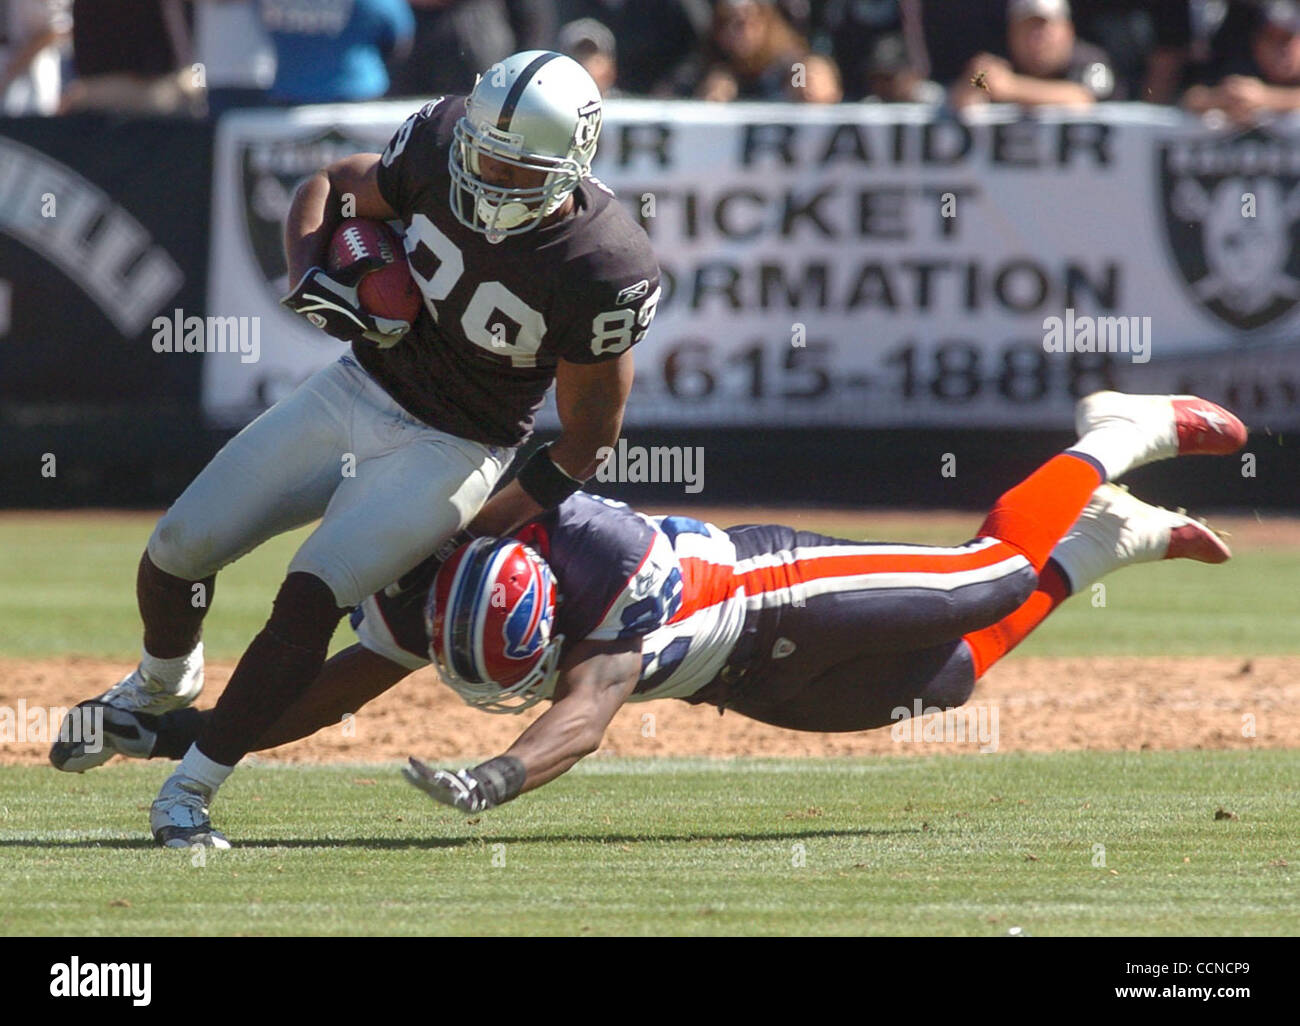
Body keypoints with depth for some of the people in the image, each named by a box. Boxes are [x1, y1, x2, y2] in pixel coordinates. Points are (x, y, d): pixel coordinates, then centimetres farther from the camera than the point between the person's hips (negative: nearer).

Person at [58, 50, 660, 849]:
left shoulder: (604, 271, -26)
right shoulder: (442, 141, -16)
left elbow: (587, 439, -14)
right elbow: (331, 189, 5)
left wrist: (486, 535, -10)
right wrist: (310, 277, -15)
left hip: (450, 451, -5)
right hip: (356, 389, 5)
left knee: (310, 602, -22)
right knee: (181, 549, 1)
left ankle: (190, 792, -8)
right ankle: (164, 681, 35)